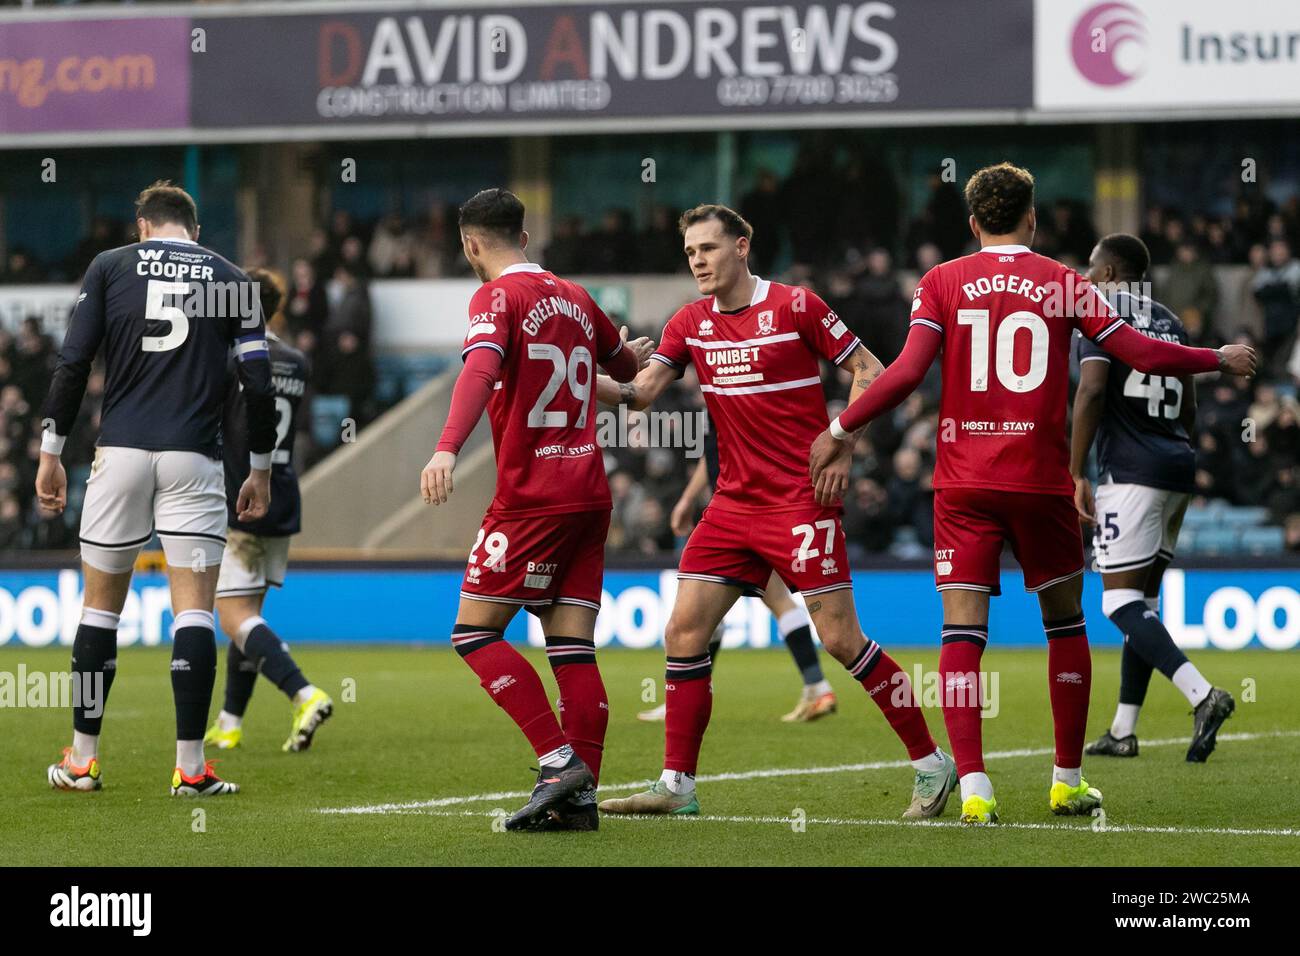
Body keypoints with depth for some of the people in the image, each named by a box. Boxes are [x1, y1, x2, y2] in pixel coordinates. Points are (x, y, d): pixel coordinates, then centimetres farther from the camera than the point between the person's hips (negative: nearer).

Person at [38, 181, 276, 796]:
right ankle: (190, 767, -6)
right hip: (193, 459, 0)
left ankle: (82, 759, 14)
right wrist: (260, 470, 15)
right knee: (193, 608, -1)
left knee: (101, 604, 11)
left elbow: (72, 365, 1)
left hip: (120, 451, 0)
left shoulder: (110, 266, 7)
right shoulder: (230, 278, 9)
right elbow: (258, 383, 6)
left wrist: (51, 453, 6)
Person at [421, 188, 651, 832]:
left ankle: (558, 758, -14)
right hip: (588, 492, 7)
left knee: (474, 632, -2)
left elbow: (480, 371, -26)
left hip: (532, 498, -7)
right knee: (573, 646, 4)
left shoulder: (498, 297, -7)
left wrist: (447, 450, -39)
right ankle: (580, 795, -2)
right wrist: (633, 355, 56)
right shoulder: (575, 298, 15)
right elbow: (625, 369, 32)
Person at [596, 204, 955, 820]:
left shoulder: (794, 306, -7)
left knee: (840, 639, -9)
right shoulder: (691, 323, 9)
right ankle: (676, 786, 5)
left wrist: (841, 449, -11)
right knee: (684, 632, -2)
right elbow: (641, 392, 1)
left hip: (802, 500, -6)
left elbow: (868, 370, -4)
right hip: (734, 503, 6)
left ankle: (932, 764, 2)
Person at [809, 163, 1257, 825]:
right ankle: (1068, 782, 21)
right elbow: (1141, 354, 3)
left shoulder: (942, 282, 2)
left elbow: (907, 371, -9)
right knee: (1065, 621, 17)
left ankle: (973, 789, -14)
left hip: (963, 481, 0)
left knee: (962, 629, -2)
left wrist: (841, 431, 1)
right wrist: (1221, 360, 19)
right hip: (1042, 481, 0)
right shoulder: (1064, 283, 3)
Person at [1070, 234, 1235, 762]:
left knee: (1121, 601, -10)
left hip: (1130, 470, -8)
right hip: (1177, 465, 8)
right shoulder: (1170, 322, 18)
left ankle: (1202, 695, -28)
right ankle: (1123, 731, 14)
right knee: (1144, 596, 13)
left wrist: (1076, 474, -14)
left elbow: (1092, 390, -16)